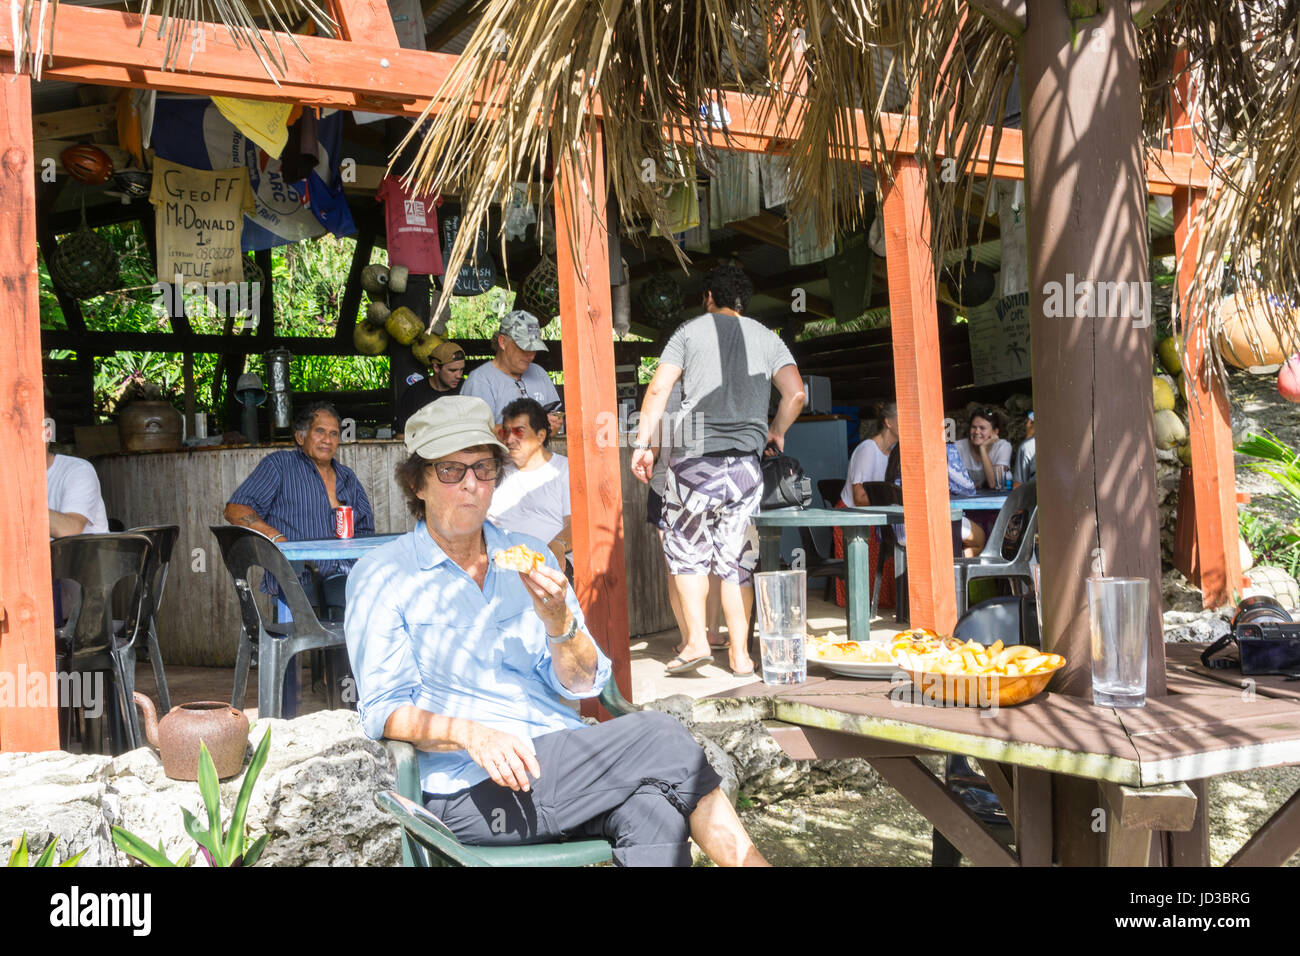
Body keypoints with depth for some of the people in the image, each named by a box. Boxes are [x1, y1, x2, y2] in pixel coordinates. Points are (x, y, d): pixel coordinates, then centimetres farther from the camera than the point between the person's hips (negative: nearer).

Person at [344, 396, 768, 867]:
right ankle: (745, 857, -8)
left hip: (564, 765, 4)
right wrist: (470, 735, -23)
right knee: (659, 738, -21)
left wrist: (559, 623, -12)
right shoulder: (381, 576, 2)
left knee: (654, 810, -31)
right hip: (473, 790, -4)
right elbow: (383, 710, -5)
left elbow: (584, 685, 9)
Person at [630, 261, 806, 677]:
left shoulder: (692, 331, 7)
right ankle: (739, 653, 9)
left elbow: (658, 389, -2)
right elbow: (795, 393, 4)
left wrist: (643, 443, 0)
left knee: (687, 550, 9)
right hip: (746, 464, 2)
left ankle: (696, 639, -3)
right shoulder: (767, 338, 13)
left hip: (695, 459, -2)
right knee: (736, 558, 8)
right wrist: (776, 431, 20)